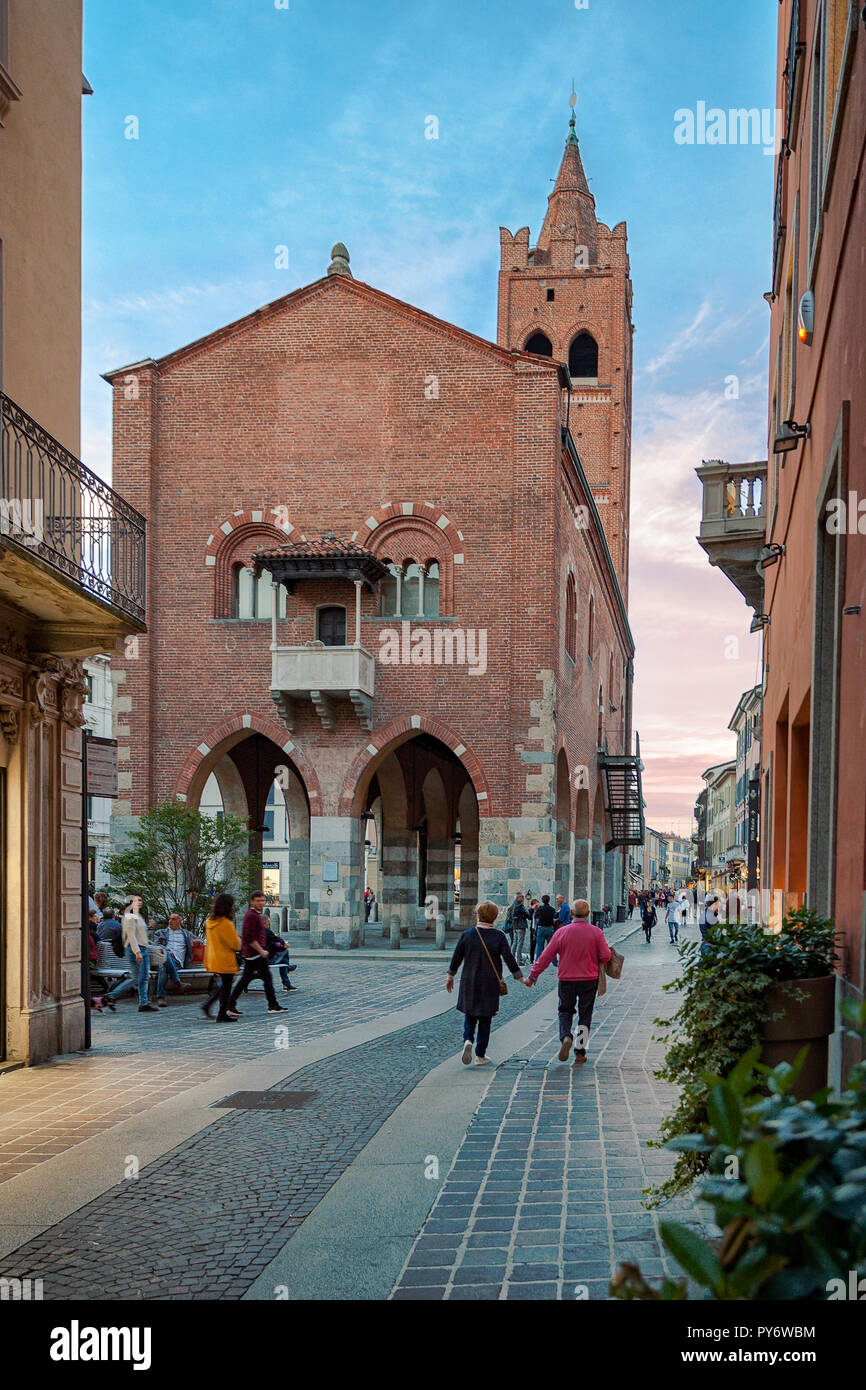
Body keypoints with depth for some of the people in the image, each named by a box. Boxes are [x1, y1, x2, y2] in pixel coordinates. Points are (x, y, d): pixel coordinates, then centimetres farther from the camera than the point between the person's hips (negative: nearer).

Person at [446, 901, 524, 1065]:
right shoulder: (499, 936, -7)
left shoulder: (467, 935, -3)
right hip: (490, 983, -1)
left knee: (469, 1014, 15)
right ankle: (481, 1056, 9)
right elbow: (509, 959, -9)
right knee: (485, 1018, 8)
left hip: (469, 982, 1)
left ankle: (468, 1040, -13)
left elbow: (456, 958, 3)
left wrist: (450, 976, 15)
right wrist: (520, 977, -2)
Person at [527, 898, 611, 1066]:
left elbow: (546, 957, -5)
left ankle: (566, 1037, -10)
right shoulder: (596, 932, -7)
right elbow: (606, 956, -8)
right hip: (589, 980, 0)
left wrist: (533, 976, 4)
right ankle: (580, 1054, 13)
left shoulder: (561, 932, -8)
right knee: (585, 1016, 12)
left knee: (565, 1011, 17)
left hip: (566, 980, 0)